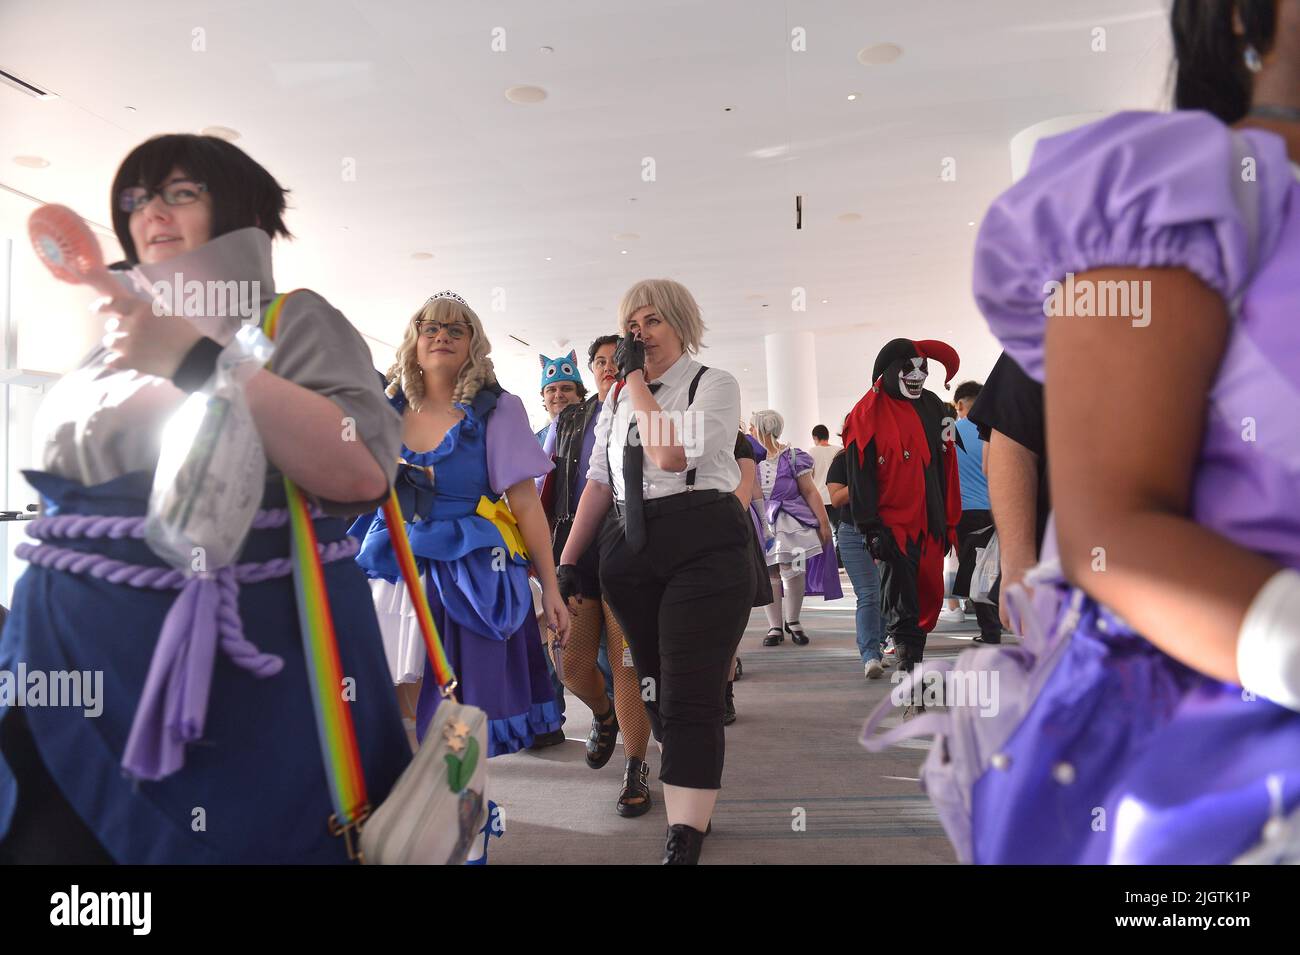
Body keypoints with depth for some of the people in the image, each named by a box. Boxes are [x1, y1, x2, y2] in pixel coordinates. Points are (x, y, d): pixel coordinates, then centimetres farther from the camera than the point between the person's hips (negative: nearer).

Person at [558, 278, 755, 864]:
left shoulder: (714, 384, 0)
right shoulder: (619, 397, 17)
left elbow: (669, 453, -17)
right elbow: (599, 483, 16)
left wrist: (637, 377, -8)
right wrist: (567, 560, 11)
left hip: (702, 546, -5)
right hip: (629, 550, 6)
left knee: (688, 698, -10)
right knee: (656, 692, 11)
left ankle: (683, 843, -6)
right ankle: (693, 813, 28)